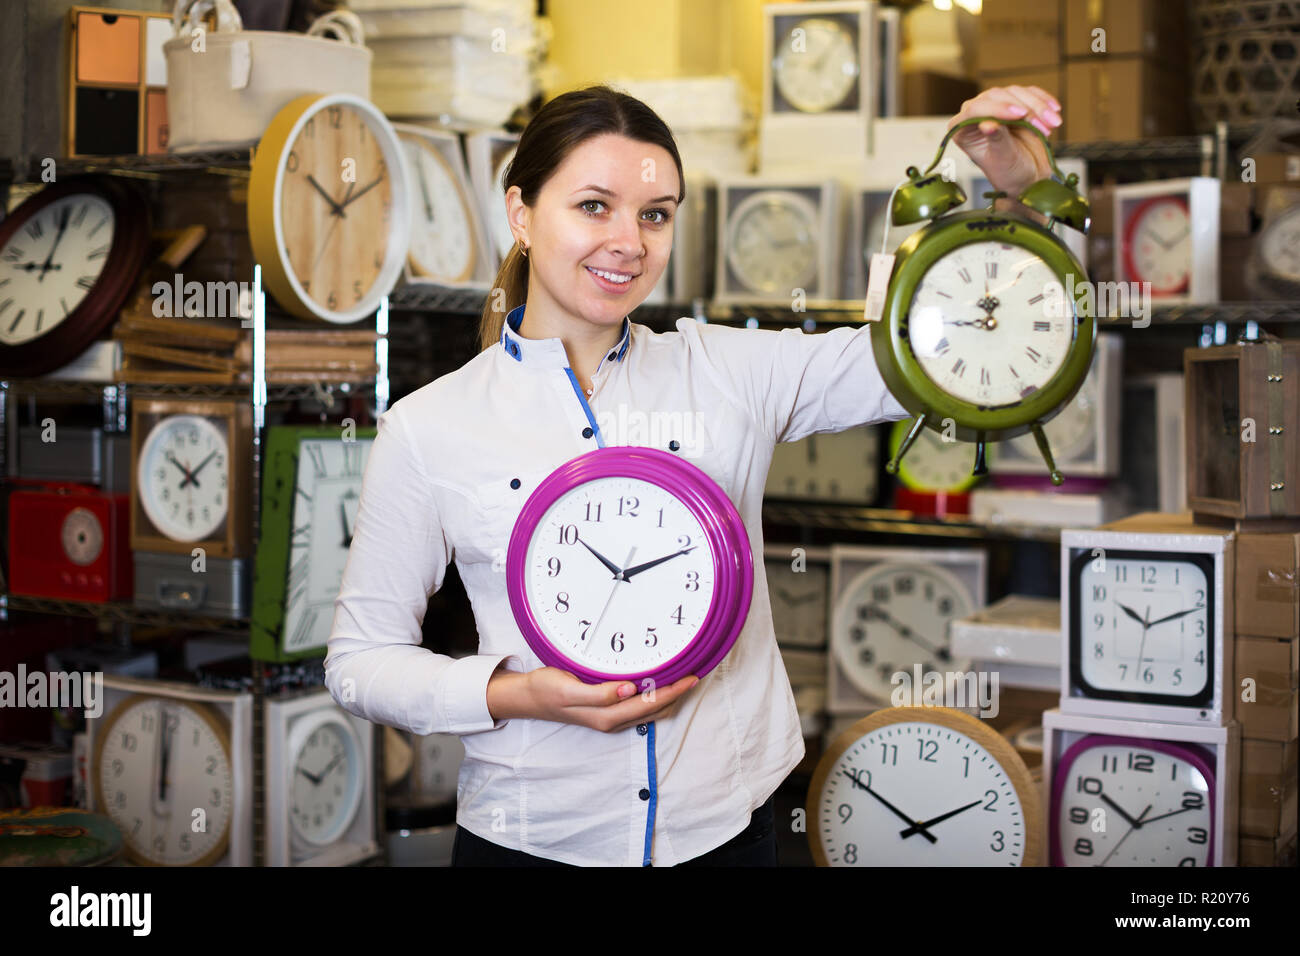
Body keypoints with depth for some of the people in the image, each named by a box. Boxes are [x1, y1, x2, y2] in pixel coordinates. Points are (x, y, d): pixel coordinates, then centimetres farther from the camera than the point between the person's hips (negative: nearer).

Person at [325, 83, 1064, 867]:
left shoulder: (732, 375, -2)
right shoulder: (427, 428, -5)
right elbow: (362, 658, -1)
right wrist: (514, 697, -17)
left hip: (726, 827, 2)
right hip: (534, 838, -2)